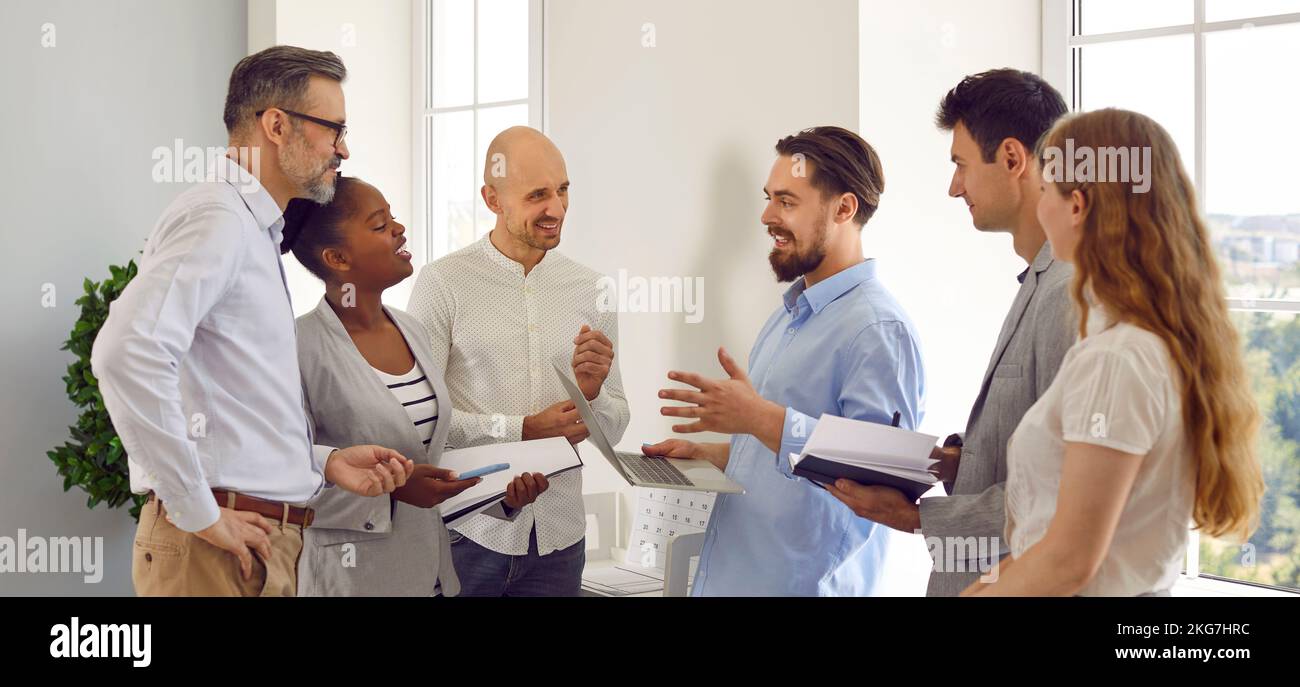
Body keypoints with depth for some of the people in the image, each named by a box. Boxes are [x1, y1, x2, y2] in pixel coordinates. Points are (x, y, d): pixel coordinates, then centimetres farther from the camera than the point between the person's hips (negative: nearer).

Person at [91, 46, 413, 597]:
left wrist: (326, 463, 7)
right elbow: (128, 350, -28)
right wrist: (199, 512, -22)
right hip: (218, 549, -9)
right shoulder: (217, 218, -12)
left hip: (268, 540, 9)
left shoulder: (256, 233, 17)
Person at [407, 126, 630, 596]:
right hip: (468, 533, -3)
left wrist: (592, 393, -12)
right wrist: (523, 430, -17)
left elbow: (613, 429, 8)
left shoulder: (591, 290, 5)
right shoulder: (442, 283, -7)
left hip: (559, 535, 4)